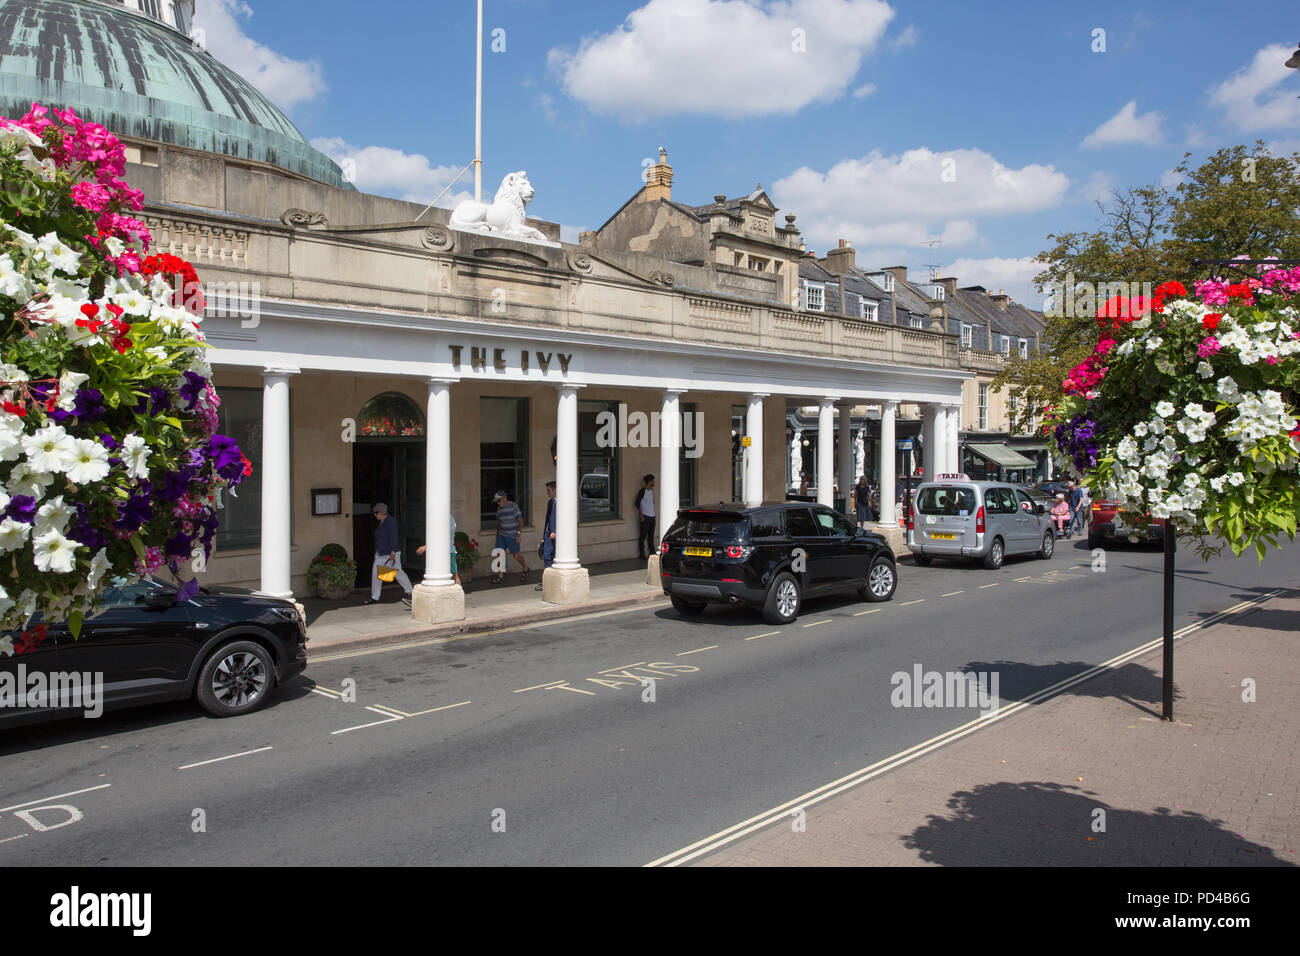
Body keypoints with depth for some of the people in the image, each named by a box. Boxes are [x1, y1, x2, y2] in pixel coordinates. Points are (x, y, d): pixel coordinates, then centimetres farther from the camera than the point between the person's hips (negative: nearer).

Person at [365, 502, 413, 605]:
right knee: (376, 573, 0)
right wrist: (377, 551, 23)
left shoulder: (390, 521, -16)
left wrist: (392, 552, -26)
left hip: (391, 553, -9)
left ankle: (409, 592, 22)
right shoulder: (381, 522, 11)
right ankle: (374, 597, 3)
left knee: (398, 572, 4)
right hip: (381, 553, 9)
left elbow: (393, 537, -22)